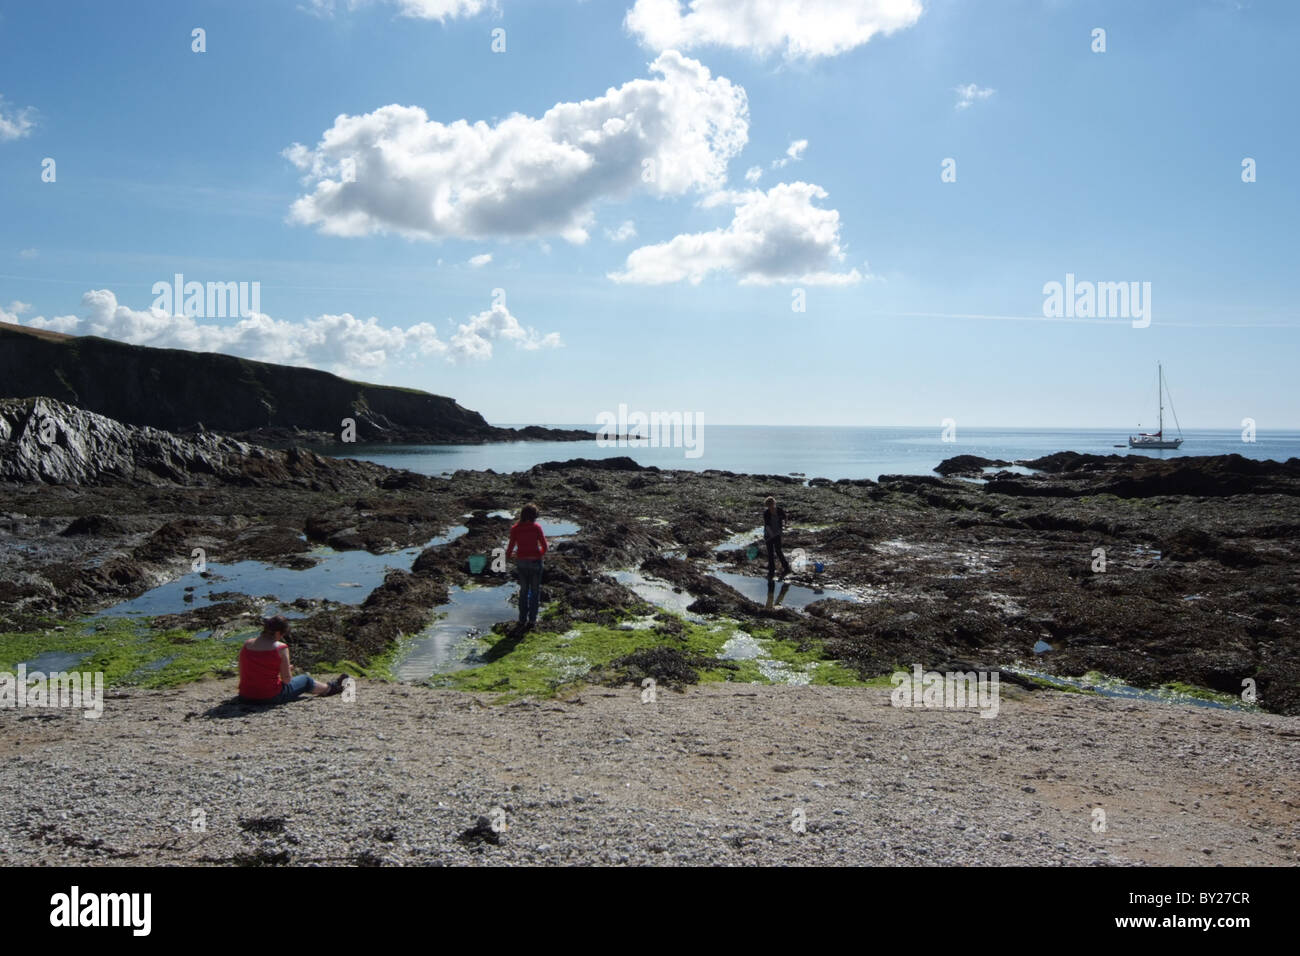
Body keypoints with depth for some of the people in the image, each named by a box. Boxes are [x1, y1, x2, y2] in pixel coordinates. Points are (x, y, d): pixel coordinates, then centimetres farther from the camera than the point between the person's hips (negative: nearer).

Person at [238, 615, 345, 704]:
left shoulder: (247, 644, -2)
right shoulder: (280, 648, -15)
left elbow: (242, 675, 4)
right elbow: (287, 679, -12)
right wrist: (287, 669, 9)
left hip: (245, 697, 6)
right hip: (271, 697, -5)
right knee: (306, 680, 21)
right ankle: (329, 688, 49)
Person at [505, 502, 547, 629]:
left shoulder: (515, 528, -6)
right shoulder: (536, 527, -10)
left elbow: (510, 546, -5)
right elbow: (544, 546, -7)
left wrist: (507, 557, 16)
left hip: (521, 562, 2)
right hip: (535, 561, -2)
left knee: (523, 590, 18)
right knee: (535, 590, 13)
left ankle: (523, 619, 21)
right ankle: (532, 619, 14)